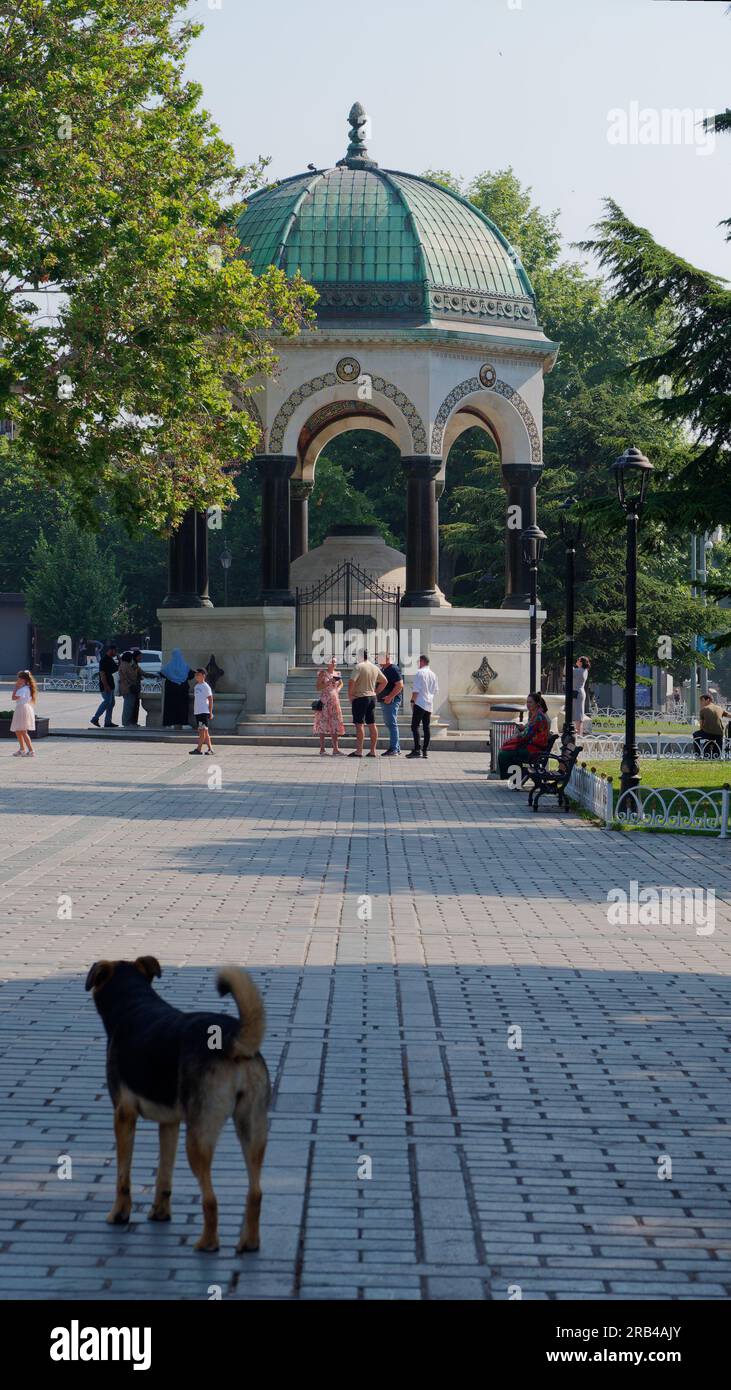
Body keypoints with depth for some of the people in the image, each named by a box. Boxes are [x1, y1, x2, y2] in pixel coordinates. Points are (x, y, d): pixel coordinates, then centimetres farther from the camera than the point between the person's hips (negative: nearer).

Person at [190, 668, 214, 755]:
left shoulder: (206, 687, -7)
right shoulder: (196, 686, 16)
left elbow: (210, 700, -7)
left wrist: (210, 712, -11)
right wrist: (194, 710, 18)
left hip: (204, 712, -8)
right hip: (197, 712, 8)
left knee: (202, 730, -10)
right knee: (204, 731, 9)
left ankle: (199, 749, -13)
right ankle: (210, 748, 12)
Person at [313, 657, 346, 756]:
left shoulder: (337, 674, 11)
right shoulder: (323, 673, -4)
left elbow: (341, 683, 29)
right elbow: (317, 687, -8)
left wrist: (338, 688, 8)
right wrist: (328, 682, -18)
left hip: (334, 701, 5)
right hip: (324, 701, -5)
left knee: (335, 725, -1)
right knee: (323, 725, -2)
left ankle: (335, 749, -2)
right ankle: (322, 749, 2)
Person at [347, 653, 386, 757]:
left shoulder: (359, 666, -14)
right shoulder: (375, 667, 9)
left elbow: (351, 681, -23)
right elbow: (384, 681, 18)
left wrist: (350, 695, -10)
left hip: (360, 698, -7)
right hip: (372, 698, 7)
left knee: (359, 724, -6)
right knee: (372, 724, 8)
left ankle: (359, 751, -9)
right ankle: (373, 751, 10)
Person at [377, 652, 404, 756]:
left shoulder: (393, 669, -13)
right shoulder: (383, 669, 17)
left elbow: (400, 685, -21)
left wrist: (390, 697, -22)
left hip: (391, 701, -10)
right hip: (385, 701, 10)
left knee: (392, 724, -11)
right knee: (389, 724, 13)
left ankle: (393, 749, -12)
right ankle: (397, 749, 18)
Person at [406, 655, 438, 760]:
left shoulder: (420, 673, -8)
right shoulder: (433, 674, 13)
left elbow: (416, 689, -13)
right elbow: (436, 691, 17)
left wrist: (412, 700, -6)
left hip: (420, 703, -7)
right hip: (429, 705, 7)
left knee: (415, 726, -8)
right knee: (427, 727, 8)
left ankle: (417, 749, -17)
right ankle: (425, 750, 7)